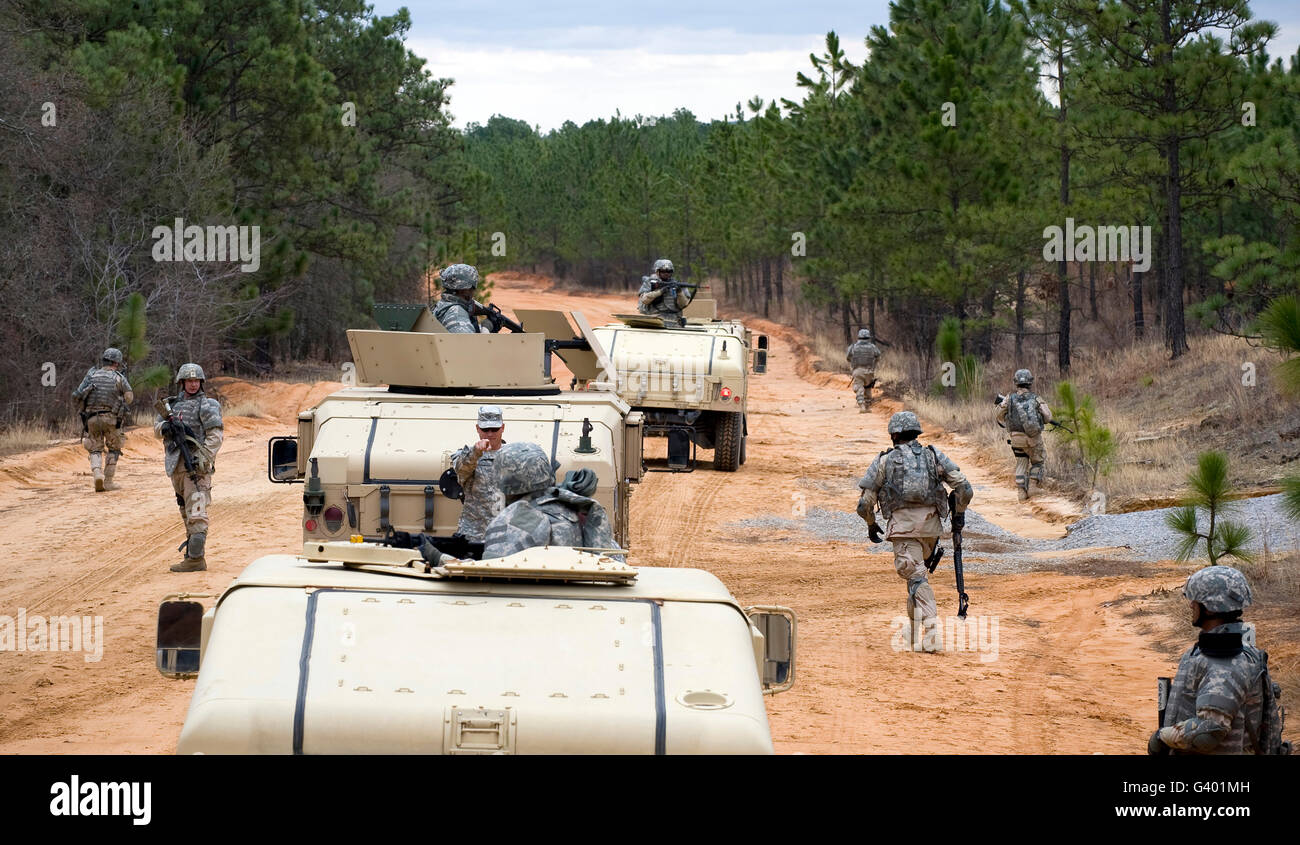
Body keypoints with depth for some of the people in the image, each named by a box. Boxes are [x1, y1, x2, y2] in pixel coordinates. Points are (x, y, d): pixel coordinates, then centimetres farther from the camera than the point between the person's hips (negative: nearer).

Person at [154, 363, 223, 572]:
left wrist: (203, 459, -21)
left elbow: (215, 436, -10)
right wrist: (165, 427, -10)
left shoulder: (207, 406, -3)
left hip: (196, 465, -8)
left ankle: (195, 559, -17)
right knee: (186, 512, 14)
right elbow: (157, 427, 15)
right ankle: (192, 550, 21)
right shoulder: (174, 404, 17)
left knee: (196, 513, -13)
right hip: (176, 465, 8)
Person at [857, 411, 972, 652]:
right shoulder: (934, 455, 13)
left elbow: (865, 503, 6)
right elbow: (964, 487, 5)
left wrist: (872, 526, 22)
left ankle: (931, 632, -23)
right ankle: (915, 626, 27)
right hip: (931, 525, 4)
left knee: (916, 577, -10)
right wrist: (959, 514, 19)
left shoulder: (884, 460, 7)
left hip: (903, 525, -4)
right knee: (917, 571, 24)